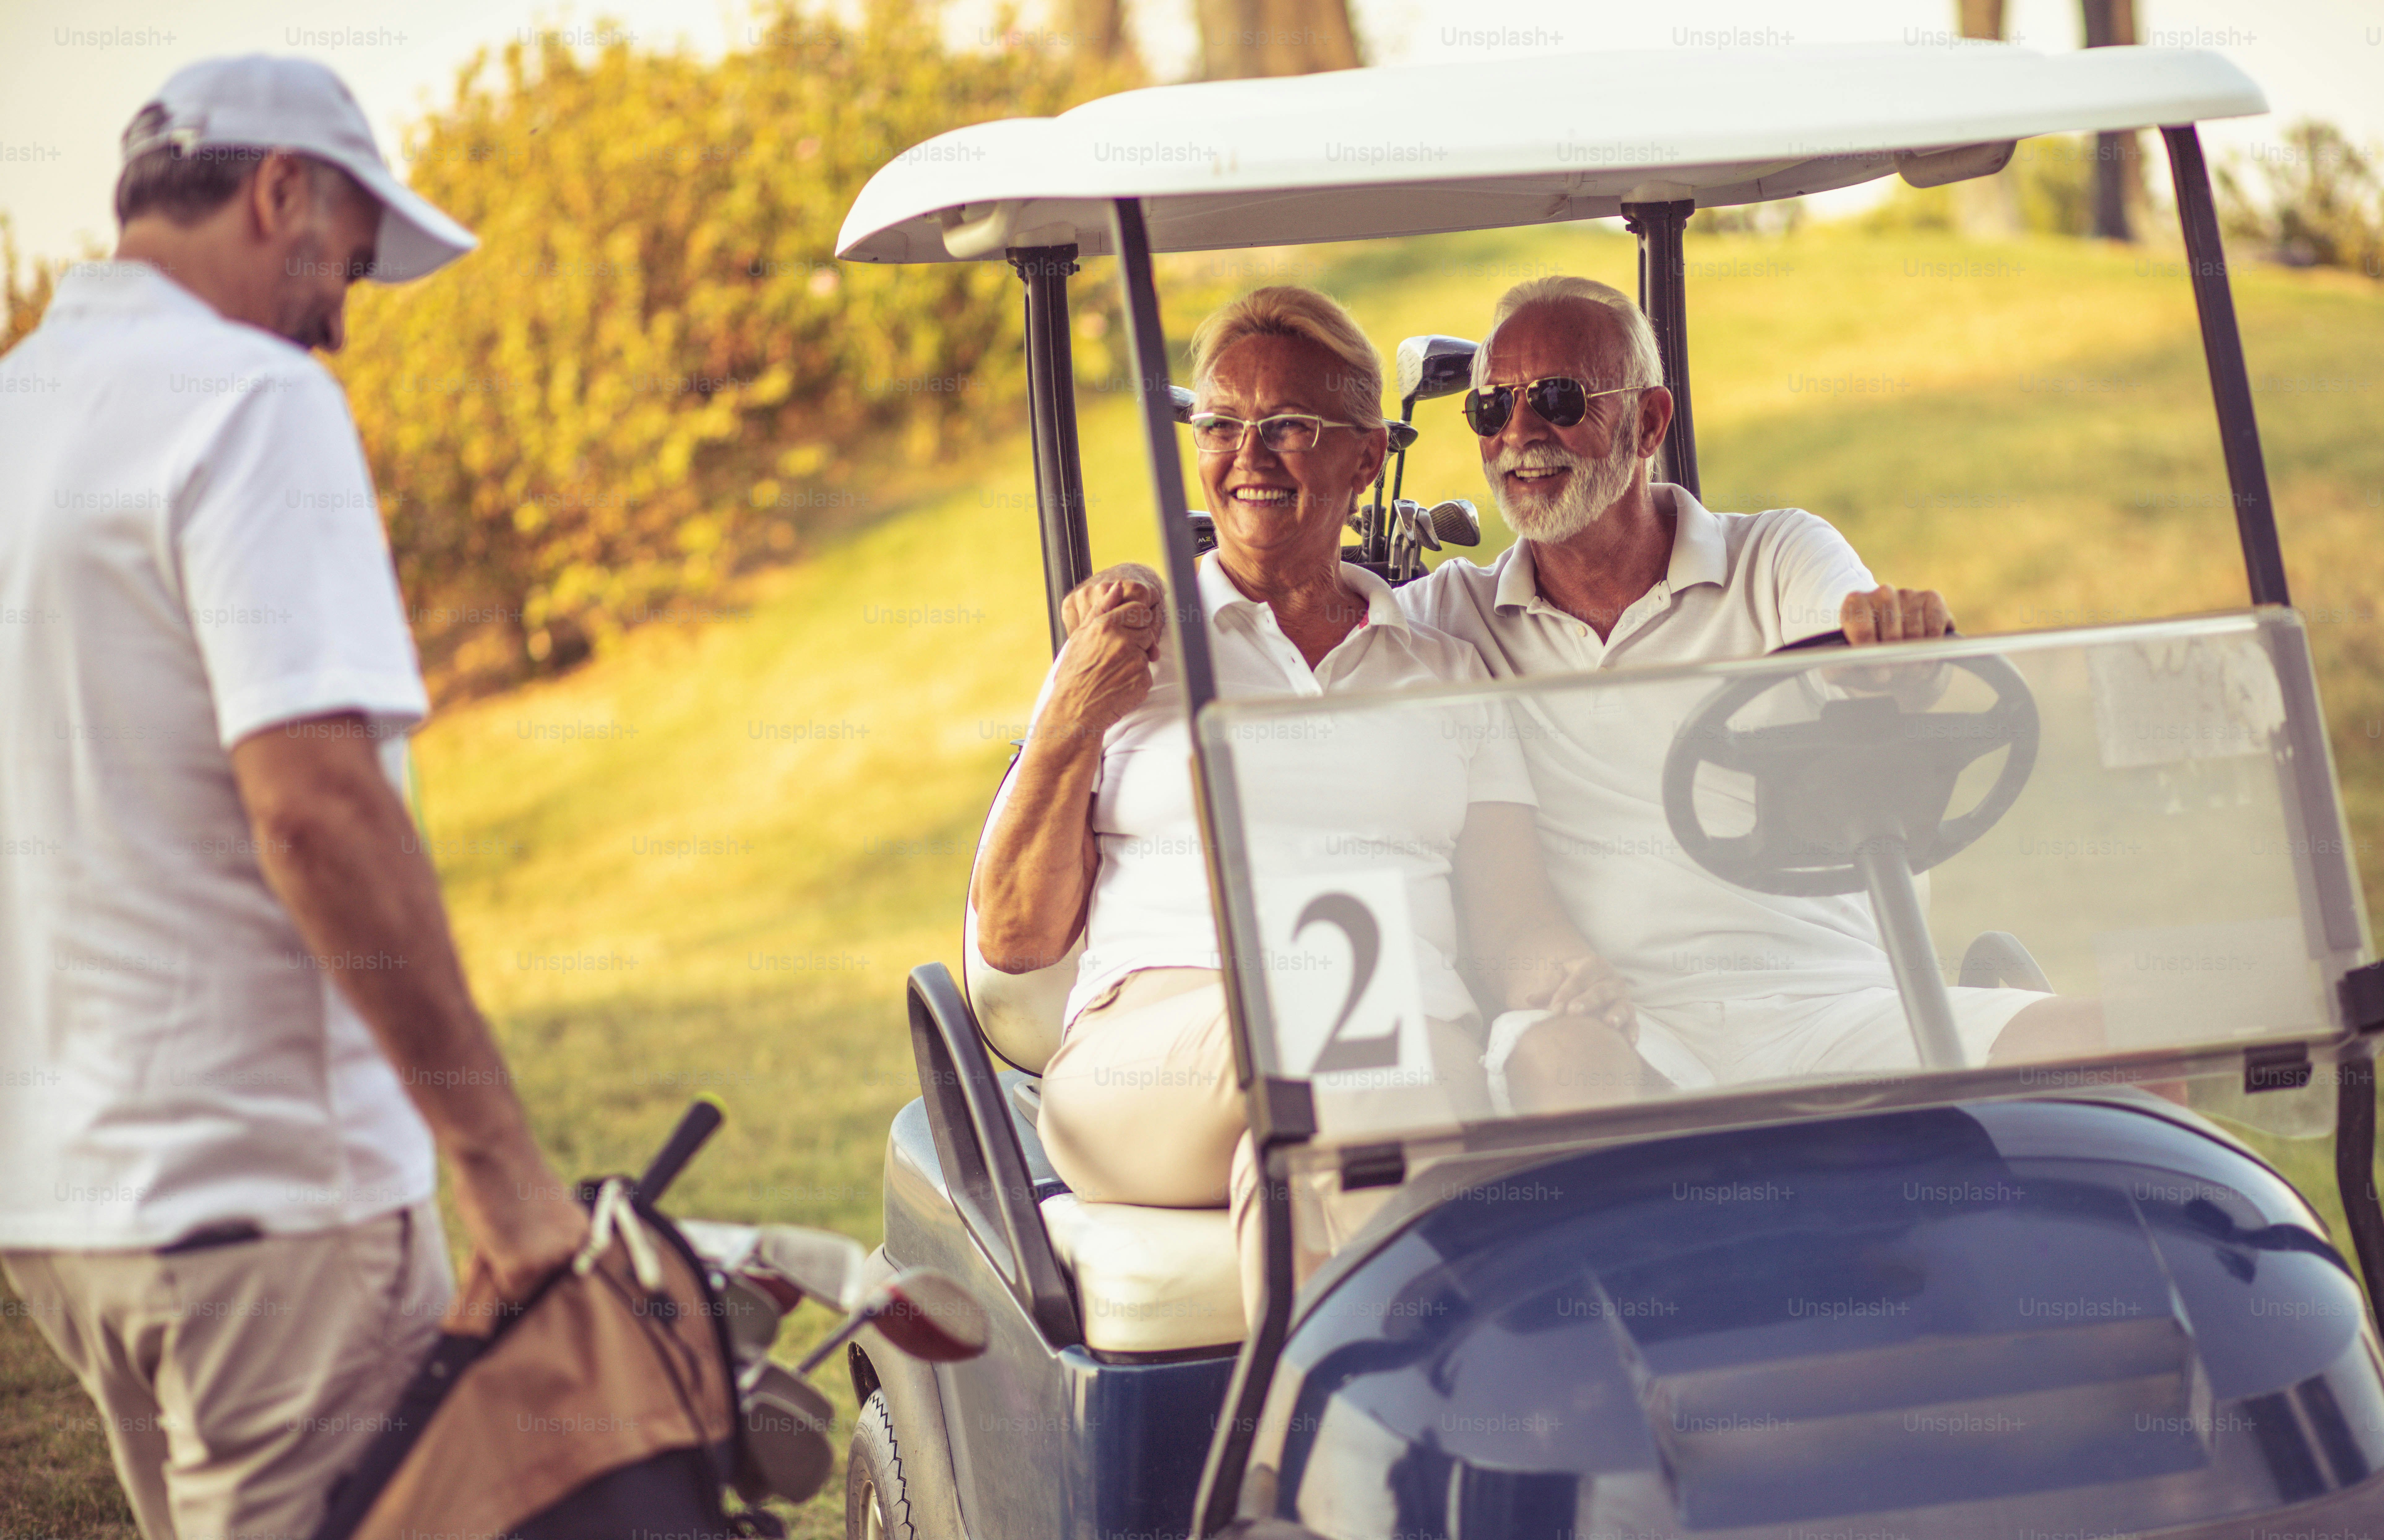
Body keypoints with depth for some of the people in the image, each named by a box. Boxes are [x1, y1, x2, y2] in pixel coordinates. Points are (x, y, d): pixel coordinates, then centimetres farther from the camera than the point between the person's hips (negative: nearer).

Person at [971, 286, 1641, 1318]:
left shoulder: (1447, 676, 22)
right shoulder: (1131, 648, 16)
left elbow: (1520, 936, 12)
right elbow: (1014, 938, 11)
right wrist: (1072, 725, -2)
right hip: (1147, 1064, -1)